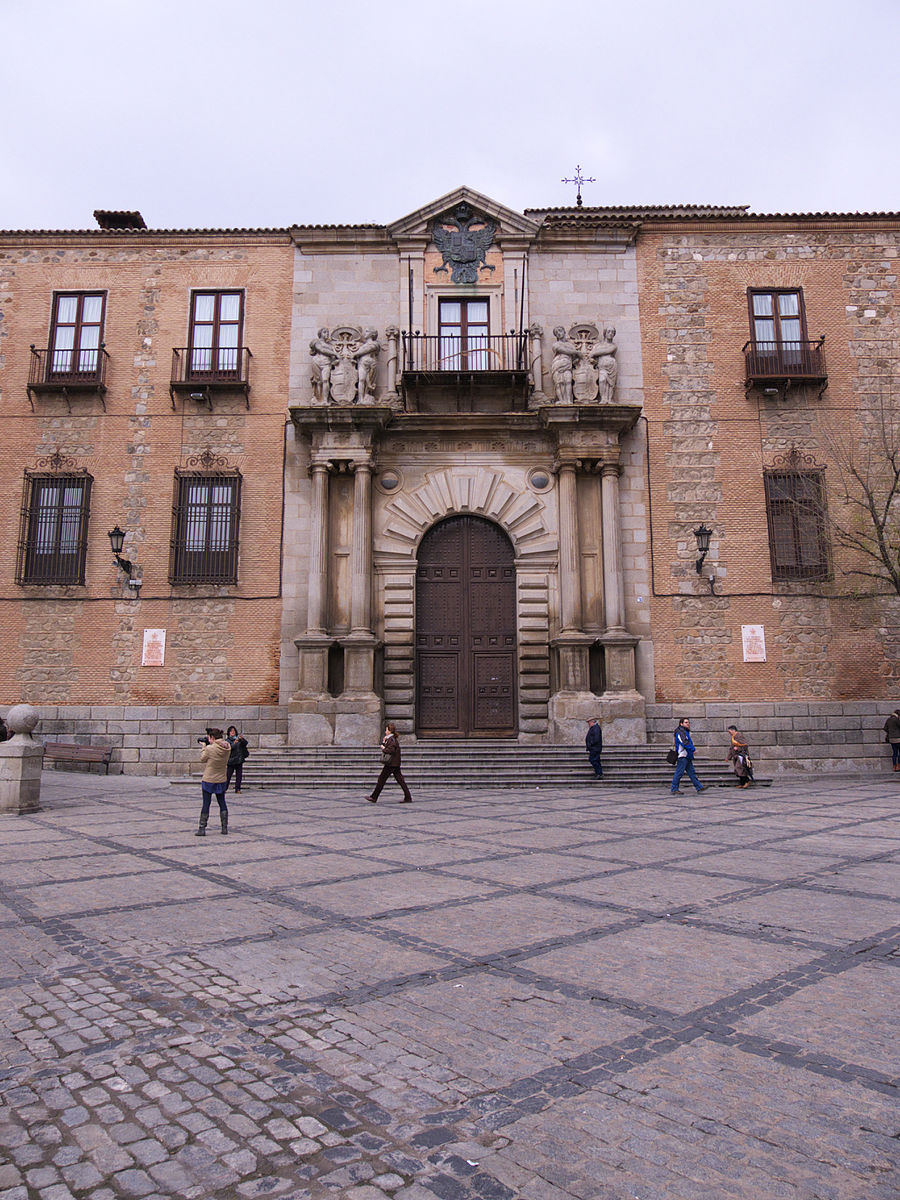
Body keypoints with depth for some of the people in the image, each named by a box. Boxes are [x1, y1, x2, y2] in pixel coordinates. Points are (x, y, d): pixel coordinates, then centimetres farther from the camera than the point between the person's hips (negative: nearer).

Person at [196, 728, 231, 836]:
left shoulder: (210, 748, -20)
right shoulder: (227, 748, -5)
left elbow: (202, 759, -5)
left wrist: (204, 747, 6)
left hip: (209, 780, -5)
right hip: (222, 780, 5)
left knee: (206, 804, 2)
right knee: (222, 803, 13)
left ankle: (202, 829, 4)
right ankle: (224, 827, 16)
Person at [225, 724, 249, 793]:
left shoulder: (239, 738, 10)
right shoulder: (227, 740, 1)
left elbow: (245, 743, -4)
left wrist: (242, 739, -25)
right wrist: (234, 743, -32)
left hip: (239, 760, 3)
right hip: (231, 761, -3)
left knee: (239, 775, 3)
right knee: (228, 775, -4)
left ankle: (237, 790, 8)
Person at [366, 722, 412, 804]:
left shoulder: (391, 739, -14)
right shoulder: (395, 739, 17)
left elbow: (391, 750, -27)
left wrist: (383, 748, -13)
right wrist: (384, 742, 7)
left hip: (391, 764, -10)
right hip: (396, 763, 10)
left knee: (381, 779, 0)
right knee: (400, 780, 6)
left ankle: (374, 798, 8)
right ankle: (408, 798, 3)